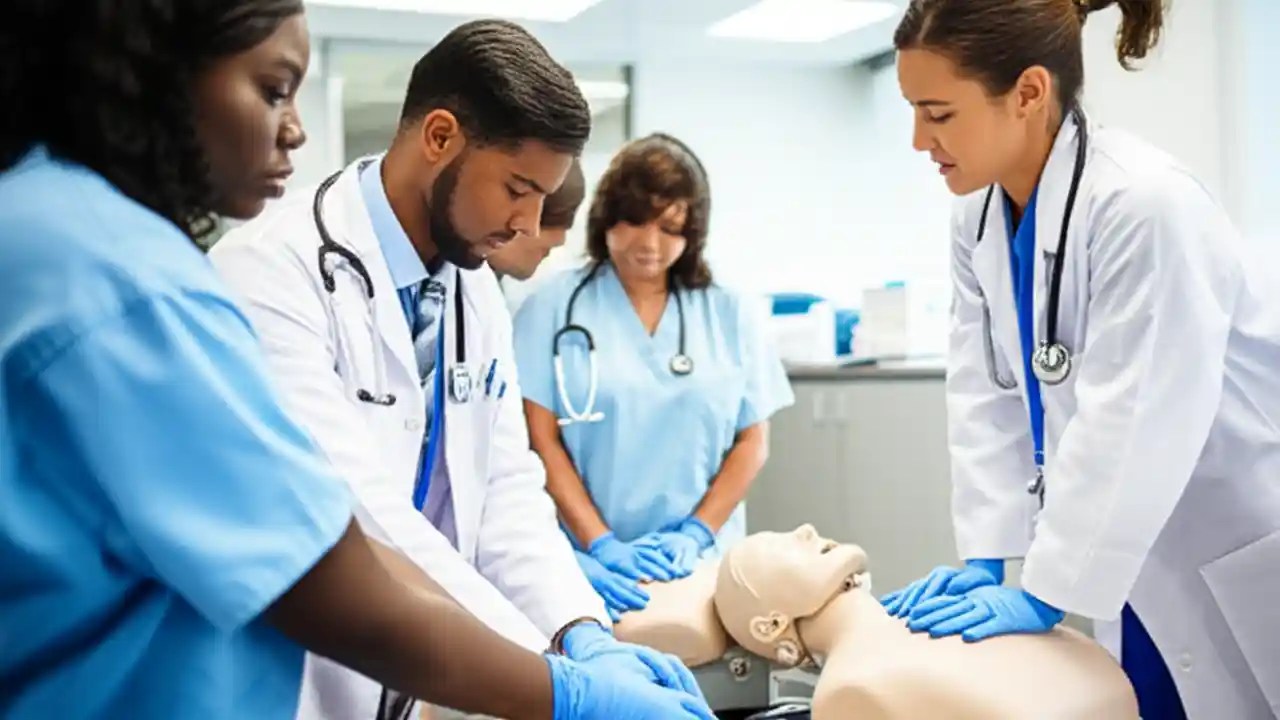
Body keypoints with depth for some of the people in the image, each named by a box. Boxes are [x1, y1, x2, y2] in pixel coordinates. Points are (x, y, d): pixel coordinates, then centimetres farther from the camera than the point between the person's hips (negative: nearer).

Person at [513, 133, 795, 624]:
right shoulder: (554, 306, 2)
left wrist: (695, 534, -5)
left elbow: (752, 441, 7)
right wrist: (600, 544, -11)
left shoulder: (729, 314, 8)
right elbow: (542, 440, -2)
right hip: (587, 562, -1)